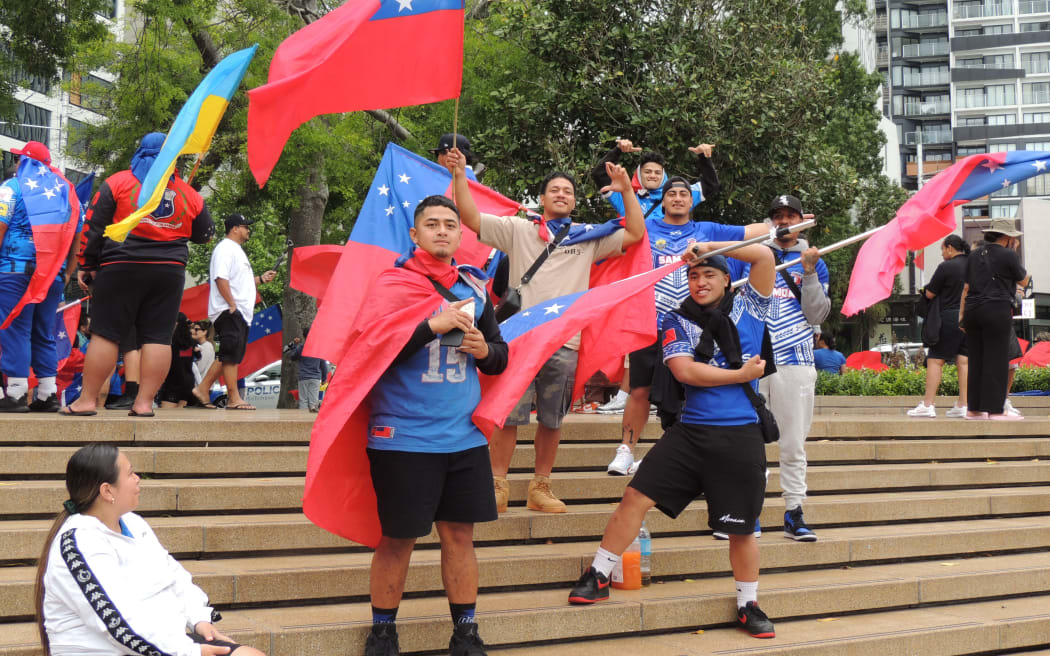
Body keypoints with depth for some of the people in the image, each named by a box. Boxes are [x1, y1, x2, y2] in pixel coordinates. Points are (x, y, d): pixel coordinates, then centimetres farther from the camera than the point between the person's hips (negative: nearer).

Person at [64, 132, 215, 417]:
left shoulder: (117, 182, 2)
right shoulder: (188, 193, 9)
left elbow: (93, 228, -1)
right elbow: (205, 234, 18)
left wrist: (86, 265, 4)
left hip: (121, 268, -2)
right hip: (169, 273, 2)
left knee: (105, 334, 0)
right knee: (157, 338, 3)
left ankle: (87, 400, 1)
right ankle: (144, 402, -1)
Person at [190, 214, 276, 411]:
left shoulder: (237, 250, 25)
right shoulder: (225, 248, -8)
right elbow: (221, 278, -18)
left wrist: (261, 278, 19)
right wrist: (232, 305, -22)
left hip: (241, 313, 11)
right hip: (228, 312, -11)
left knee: (228, 356, 11)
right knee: (231, 355, -10)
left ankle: (202, 389, 15)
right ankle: (234, 399, -10)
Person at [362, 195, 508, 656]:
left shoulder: (474, 287, 12)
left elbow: (501, 355, 19)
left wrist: (484, 349, -3)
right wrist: (434, 327, -19)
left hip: (464, 436, 4)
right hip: (404, 436, -4)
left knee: (460, 534, 8)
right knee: (398, 538, 2)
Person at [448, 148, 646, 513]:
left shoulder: (588, 238, 14)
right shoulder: (518, 230, 11)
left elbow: (636, 234, 10)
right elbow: (471, 218, 6)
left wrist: (627, 191, 1)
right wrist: (460, 175, -3)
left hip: (565, 342, 2)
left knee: (552, 420, 6)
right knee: (508, 414, -4)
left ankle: (540, 488, 17)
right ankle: (498, 486, 5)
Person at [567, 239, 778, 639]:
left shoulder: (748, 307, 8)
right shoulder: (677, 321, 8)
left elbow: (764, 256, -3)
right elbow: (684, 370, -7)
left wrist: (709, 247, -4)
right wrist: (741, 374, -7)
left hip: (741, 435, -1)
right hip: (691, 430, 1)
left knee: (741, 527, 6)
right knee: (637, 496, -7)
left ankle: (748, 605, 24)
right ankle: (598, 577, 4)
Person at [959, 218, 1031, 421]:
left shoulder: (974, 256, 14)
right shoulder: (1008, 255, -5)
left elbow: (966, 287, 13)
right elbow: (1023, 281, 8)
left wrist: (962, 315, 15)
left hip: (972, 311, 6)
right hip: (997, 311, -6)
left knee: (976, 360, 8)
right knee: (997, 360, -4)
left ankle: (974, 409, 10)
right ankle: (994, 409, -6)